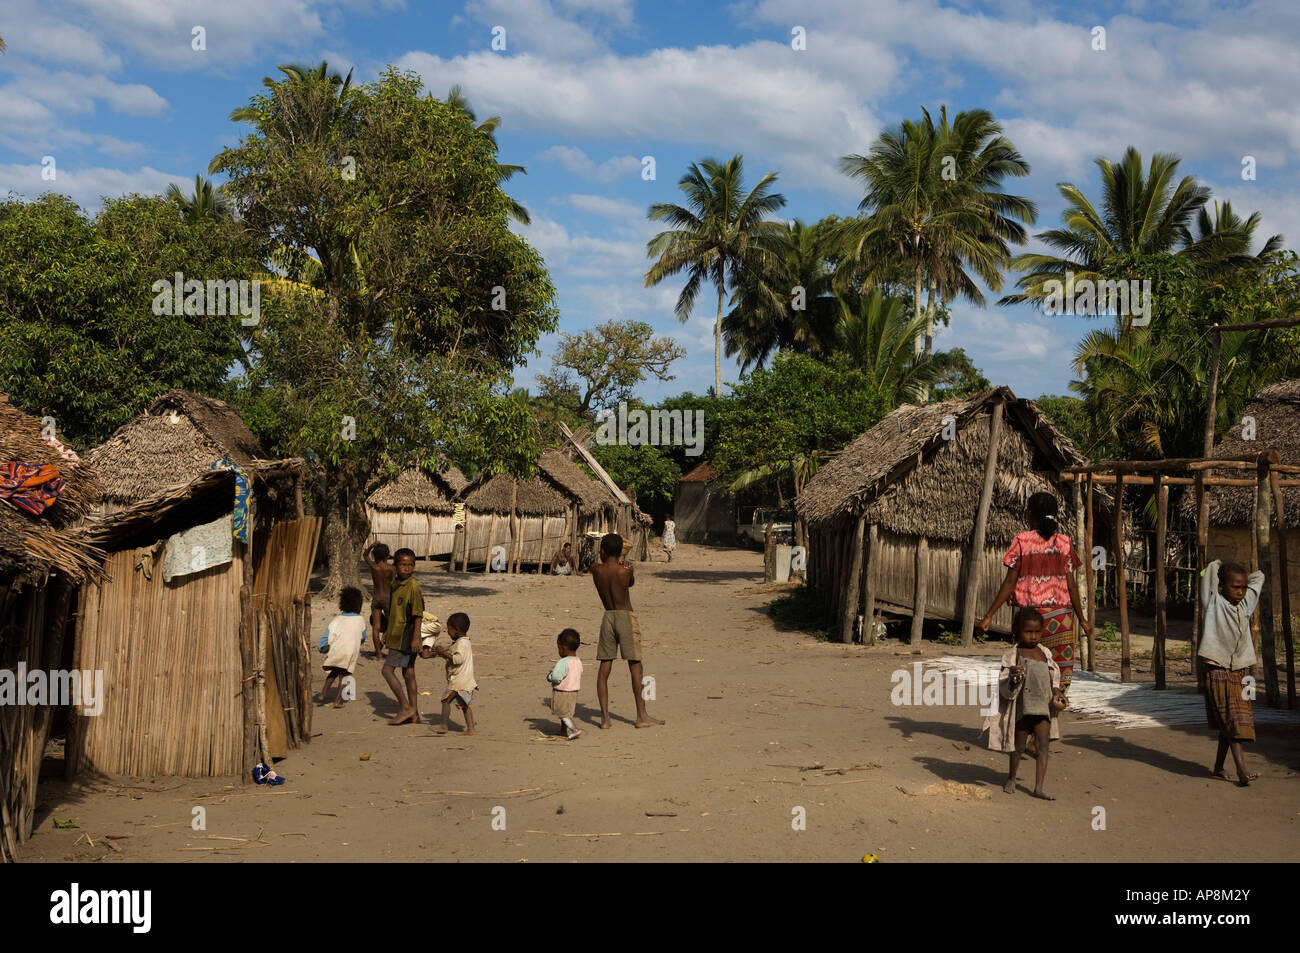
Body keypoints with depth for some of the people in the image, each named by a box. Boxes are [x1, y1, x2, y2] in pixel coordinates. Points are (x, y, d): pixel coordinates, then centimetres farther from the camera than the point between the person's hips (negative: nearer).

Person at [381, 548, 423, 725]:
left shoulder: (413, 586, -15)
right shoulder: (397, 585, 11)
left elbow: (418, 614, -18)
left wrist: (415, 638, -22)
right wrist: (387, 632, 22)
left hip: (406, 636, -9)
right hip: (397, 636, 9)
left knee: (388, 669, -8)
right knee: (408, 673, 10)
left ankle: (405, 708, -4)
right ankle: (414, 714, 15)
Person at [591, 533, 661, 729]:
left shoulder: (596, 570, 0)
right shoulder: (625, 570, -8)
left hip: (607, 617, 3)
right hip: (626, 617, -3)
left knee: (604, 668, 6)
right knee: (635, 667, 2)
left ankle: (604, 717, 3)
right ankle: (641, 716, 4)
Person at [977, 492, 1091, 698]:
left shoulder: (1021, 541, -3)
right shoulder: (1064, 542, 4)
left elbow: (1010, 582, -7)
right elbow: (1071, 585, 3)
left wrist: (989, 616, -4)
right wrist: (1082, 619, 12)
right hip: (1060, 613, 2)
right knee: (1060, 663, 6)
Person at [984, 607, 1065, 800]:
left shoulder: (1045, 653, 8)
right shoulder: (1013, 655, -8)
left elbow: (1053, 675, 20)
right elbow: (1005, 689, -11)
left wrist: (1056, 692, 5)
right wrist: (1013, 678, -31)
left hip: (1043, 707, 4)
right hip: (1022, 707, -4)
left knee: (1043, 746, -4)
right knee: (1018, 746, 9)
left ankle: (1039, 787, -3)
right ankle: (1011, 779, 31)